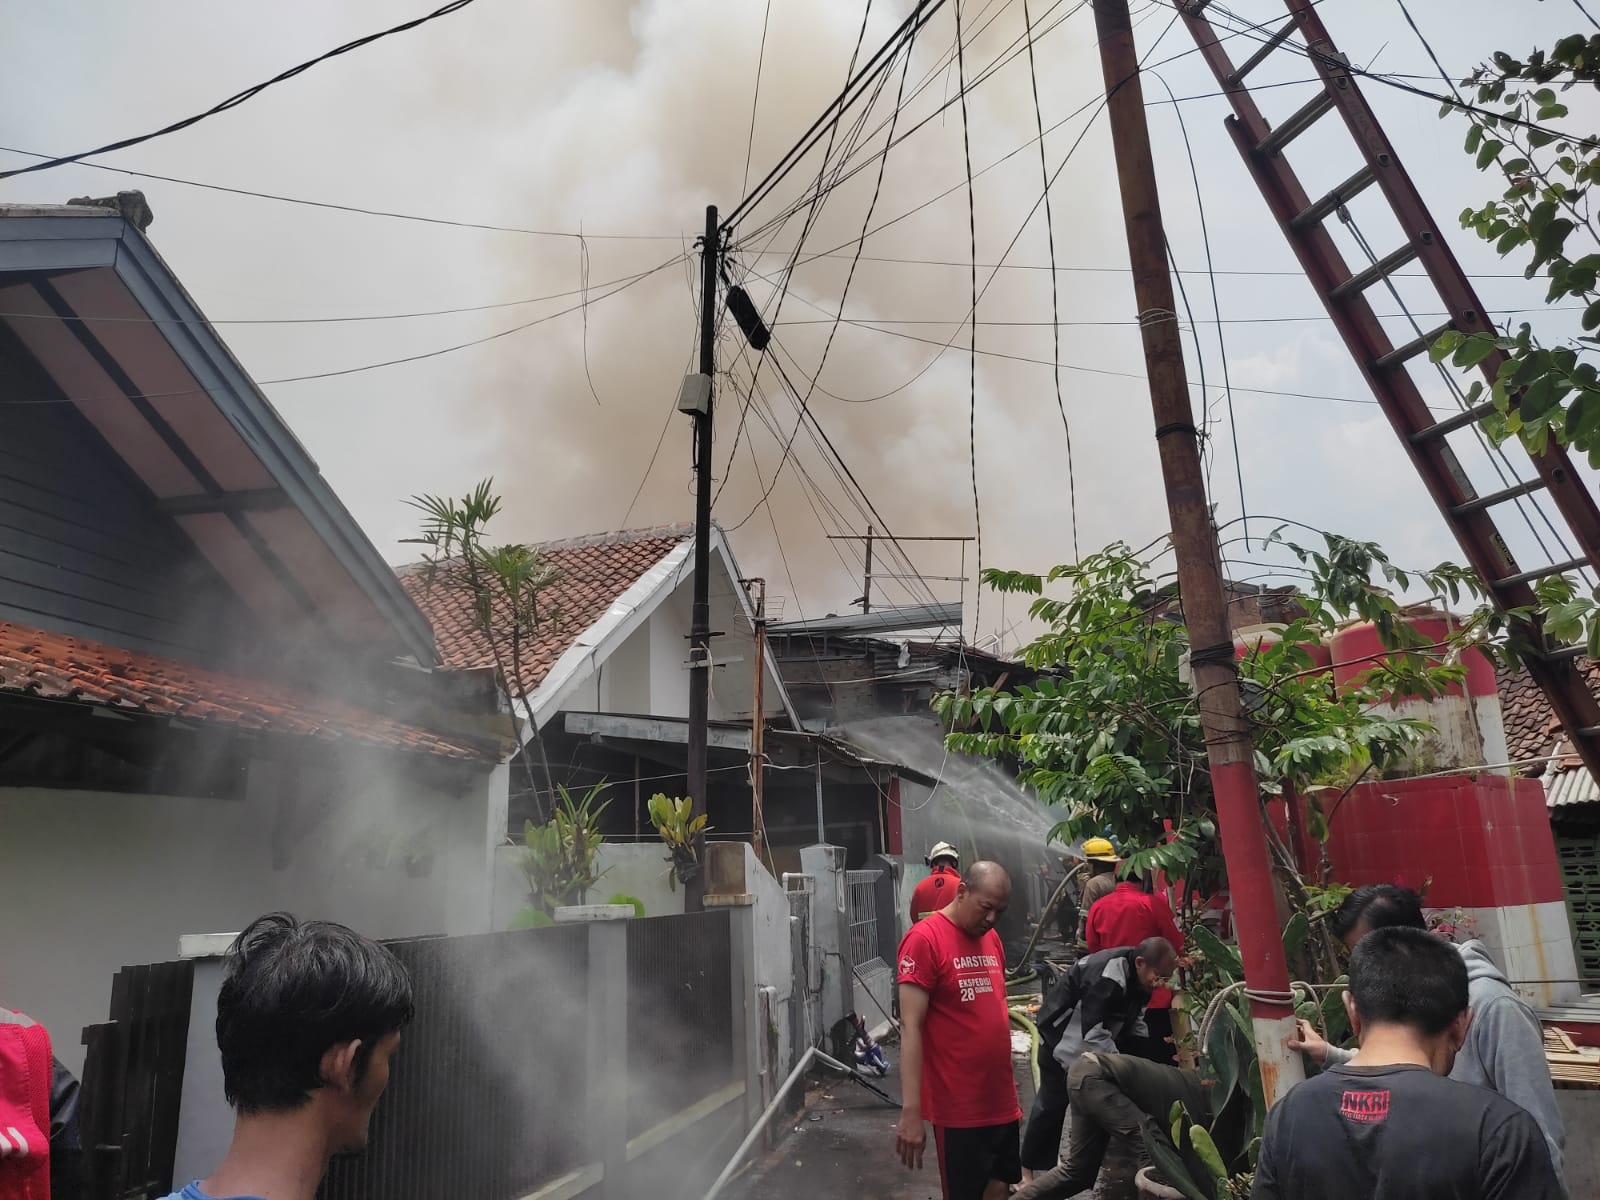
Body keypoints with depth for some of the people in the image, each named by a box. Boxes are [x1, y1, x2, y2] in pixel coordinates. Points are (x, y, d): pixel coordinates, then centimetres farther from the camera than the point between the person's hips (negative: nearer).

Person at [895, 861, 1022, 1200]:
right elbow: (910, 1027, -19)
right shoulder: (925, 939, -15)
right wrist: (911, 1111, -22)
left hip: (1000, 1101, 7)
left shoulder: (991, 938, 8)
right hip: (959, 1107, -7)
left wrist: (1008, 1082, 18)